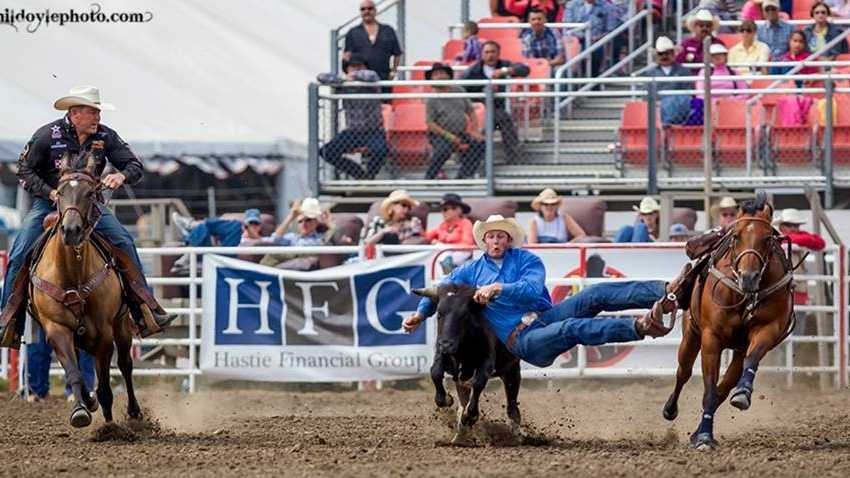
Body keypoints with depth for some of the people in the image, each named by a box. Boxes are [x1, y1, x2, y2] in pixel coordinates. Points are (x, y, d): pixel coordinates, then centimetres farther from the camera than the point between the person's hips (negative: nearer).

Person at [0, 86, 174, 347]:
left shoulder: (105, 136, -4)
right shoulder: (47, 135, -11)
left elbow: (135, 165, 0)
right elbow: (25, 170, -6)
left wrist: (122, 175, -24)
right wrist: (50, 192, -20)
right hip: (48, 202, -2)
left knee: (124, 243, -17)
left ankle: (146, 311, -14)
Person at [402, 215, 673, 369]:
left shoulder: (526, 260, 9)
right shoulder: (472, 271, 14)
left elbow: (532, 291, -8)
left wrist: (498, 288, -18)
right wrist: (420, 314, 6)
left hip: (547, 316, 3)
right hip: (523, 341, -3)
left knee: (595, 296, -22)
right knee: (573, 328, -35)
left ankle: (666, 291, -37)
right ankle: (639, 327, -56)